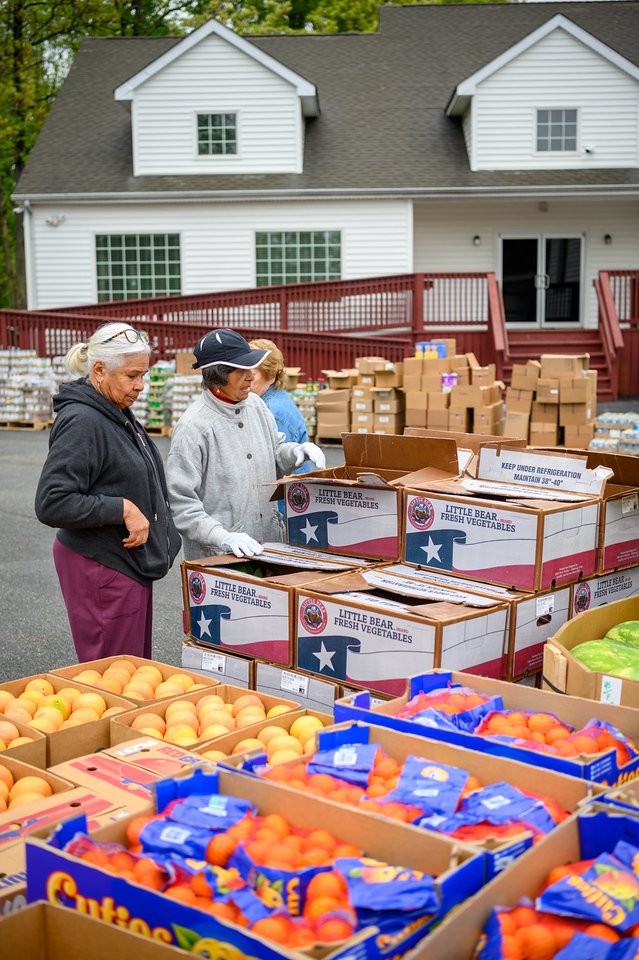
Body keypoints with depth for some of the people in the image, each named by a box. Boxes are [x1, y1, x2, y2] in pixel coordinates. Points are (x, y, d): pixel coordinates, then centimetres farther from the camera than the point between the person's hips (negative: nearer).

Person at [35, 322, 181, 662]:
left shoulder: (118, 414, 11)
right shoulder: (81, 421, -18)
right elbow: (51, 503, -24)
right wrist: (123, 509, -23)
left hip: (133, 563, 10)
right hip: (102, 568, -9)